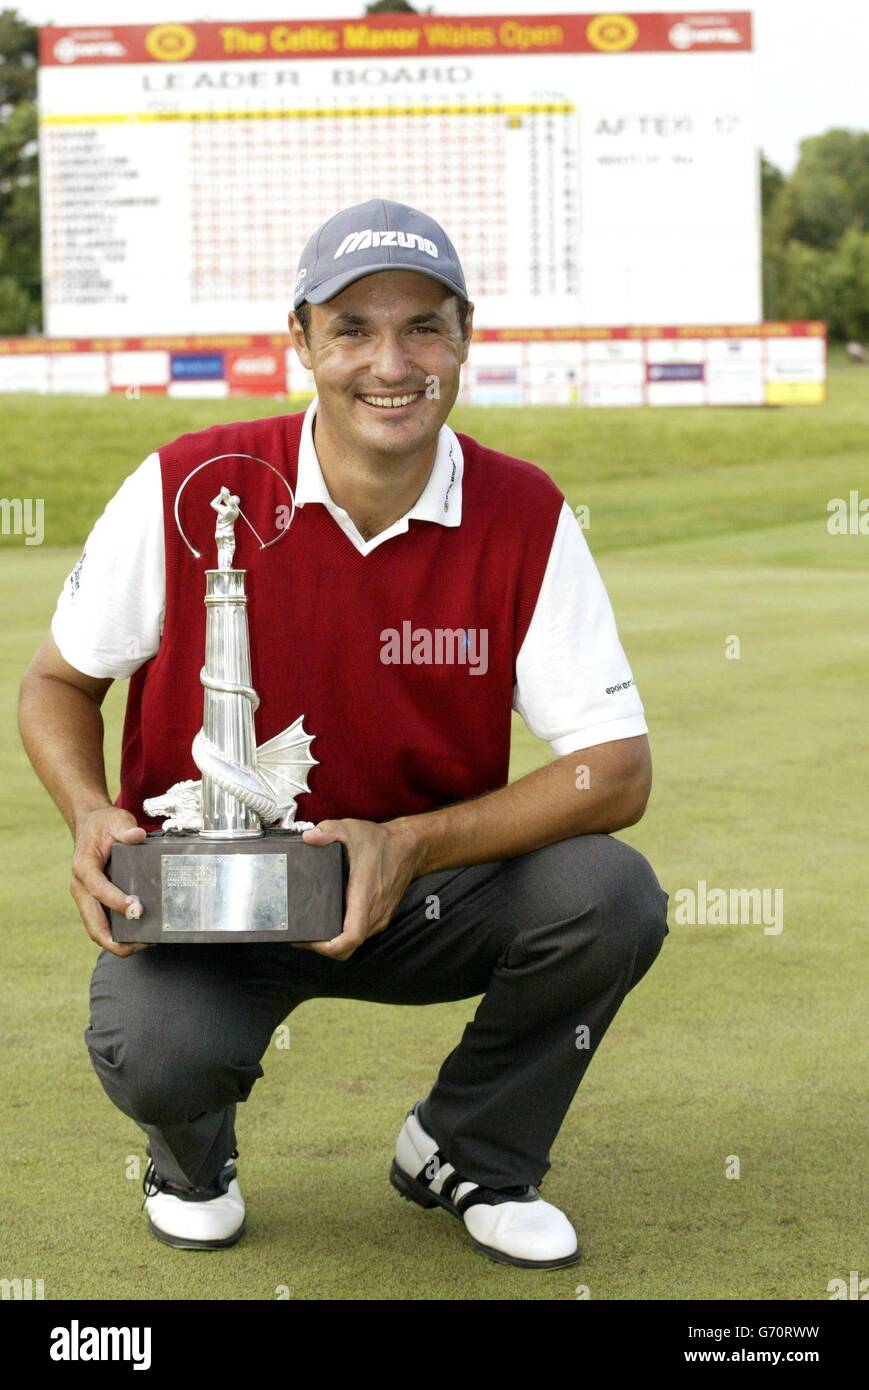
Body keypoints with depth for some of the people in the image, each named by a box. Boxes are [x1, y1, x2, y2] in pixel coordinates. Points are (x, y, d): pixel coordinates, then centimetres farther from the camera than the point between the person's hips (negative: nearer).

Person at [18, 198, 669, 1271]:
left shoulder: (526, 518, -10)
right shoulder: (188, 490, -13)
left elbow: (618, 770, -12)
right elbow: (57, 682, 2)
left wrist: (411, 845, -25)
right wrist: (93, 816, -21)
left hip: (422, 898, 2)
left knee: (613, 899, -24)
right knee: (156, 1051, -34)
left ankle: (467, 1156, 6)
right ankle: (192, 1155, 9)